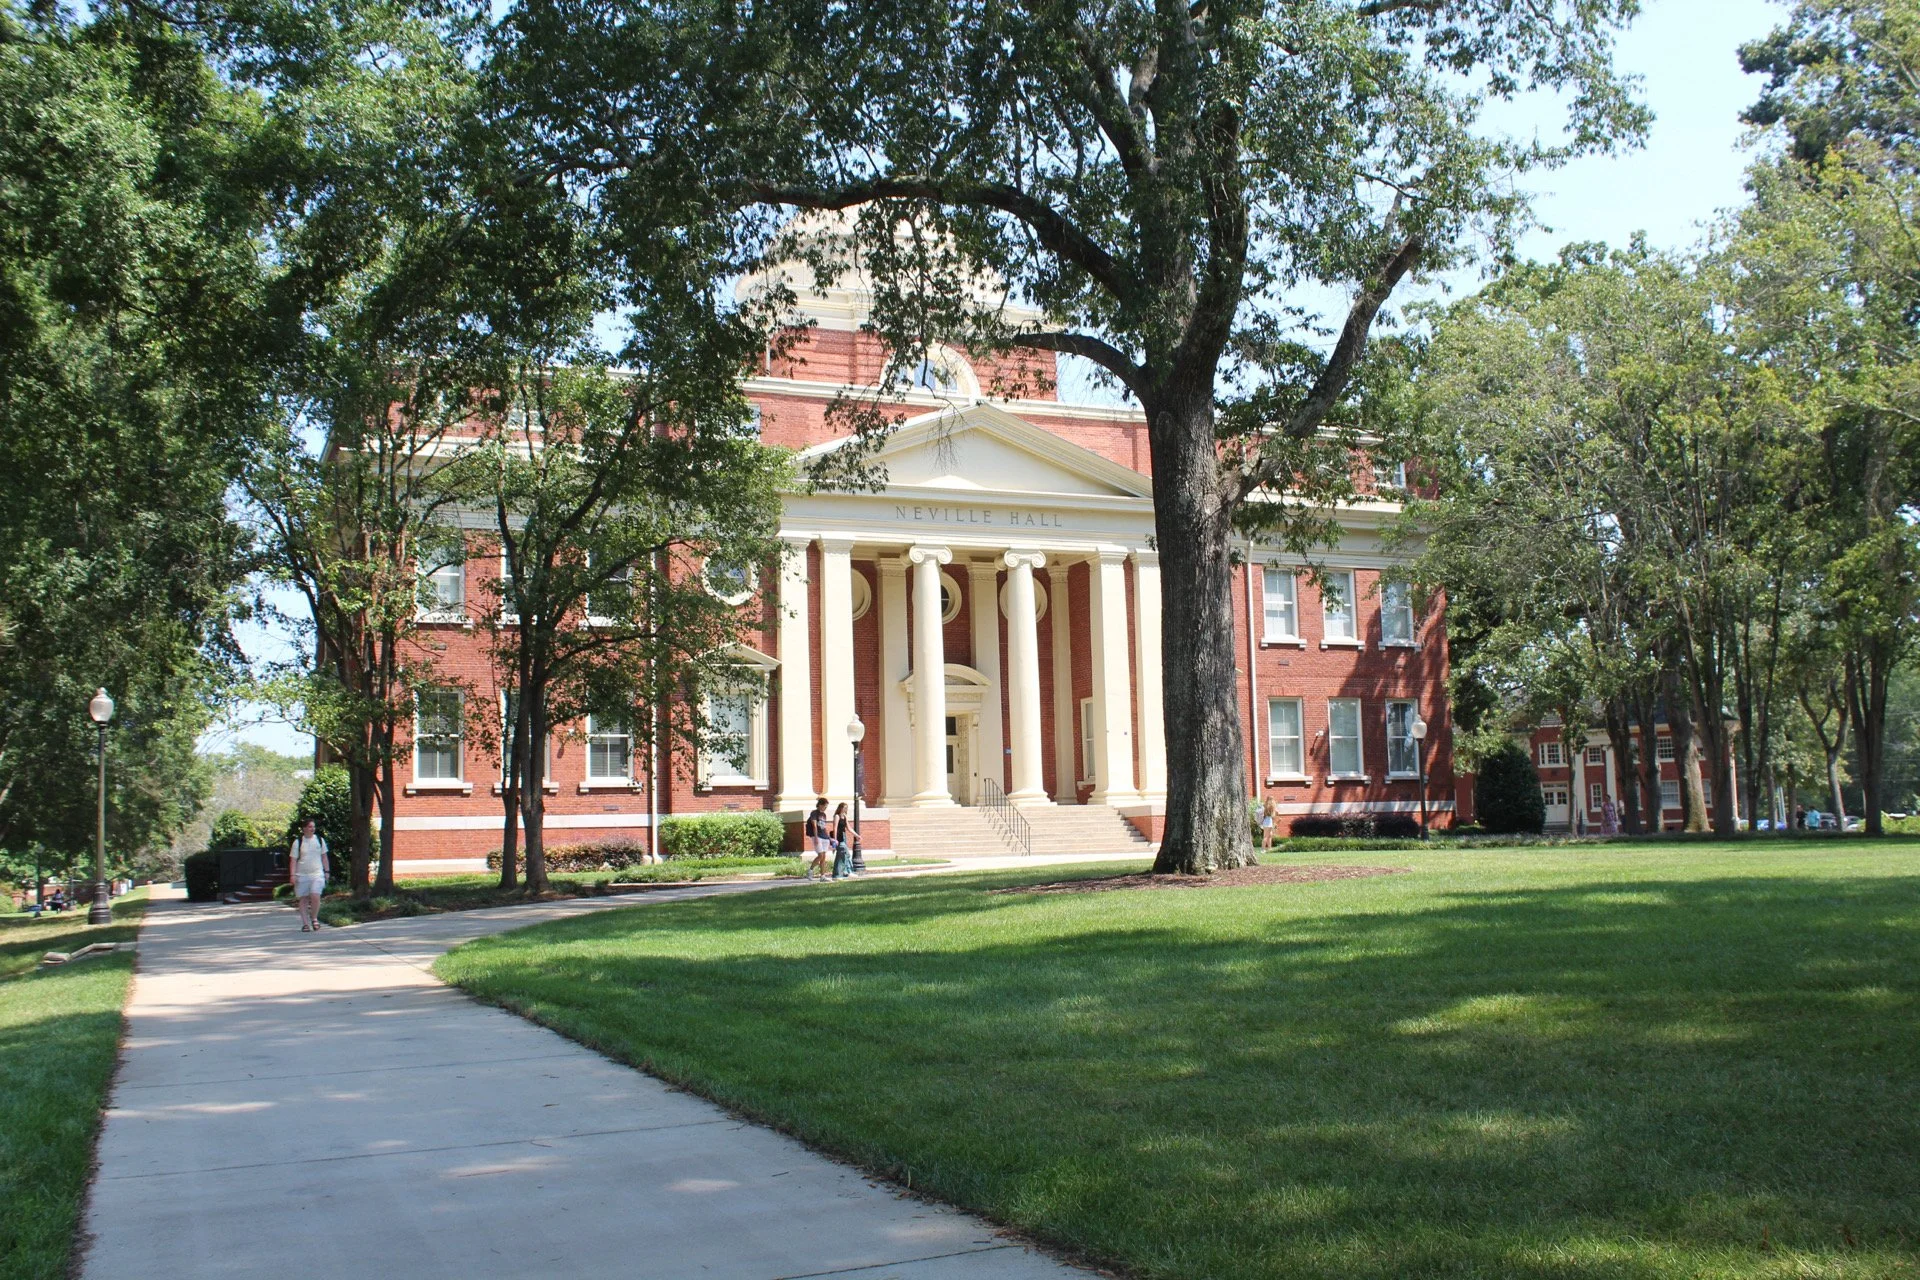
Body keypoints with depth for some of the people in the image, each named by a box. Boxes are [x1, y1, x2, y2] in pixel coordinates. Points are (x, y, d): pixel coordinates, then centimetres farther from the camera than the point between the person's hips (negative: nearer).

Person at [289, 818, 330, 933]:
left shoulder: (319, 840, 7)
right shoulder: (298, 842, 0)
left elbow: (324, 856, 14)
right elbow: (293, 859, 0)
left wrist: (326, 871, 12)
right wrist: (293, 875, -8)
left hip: (317, 873, 0)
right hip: (302, 875, 0)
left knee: (315, 896, -15)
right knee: (303, 899, 5)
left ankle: (314, 918, 7)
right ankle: (305, 923, 13)